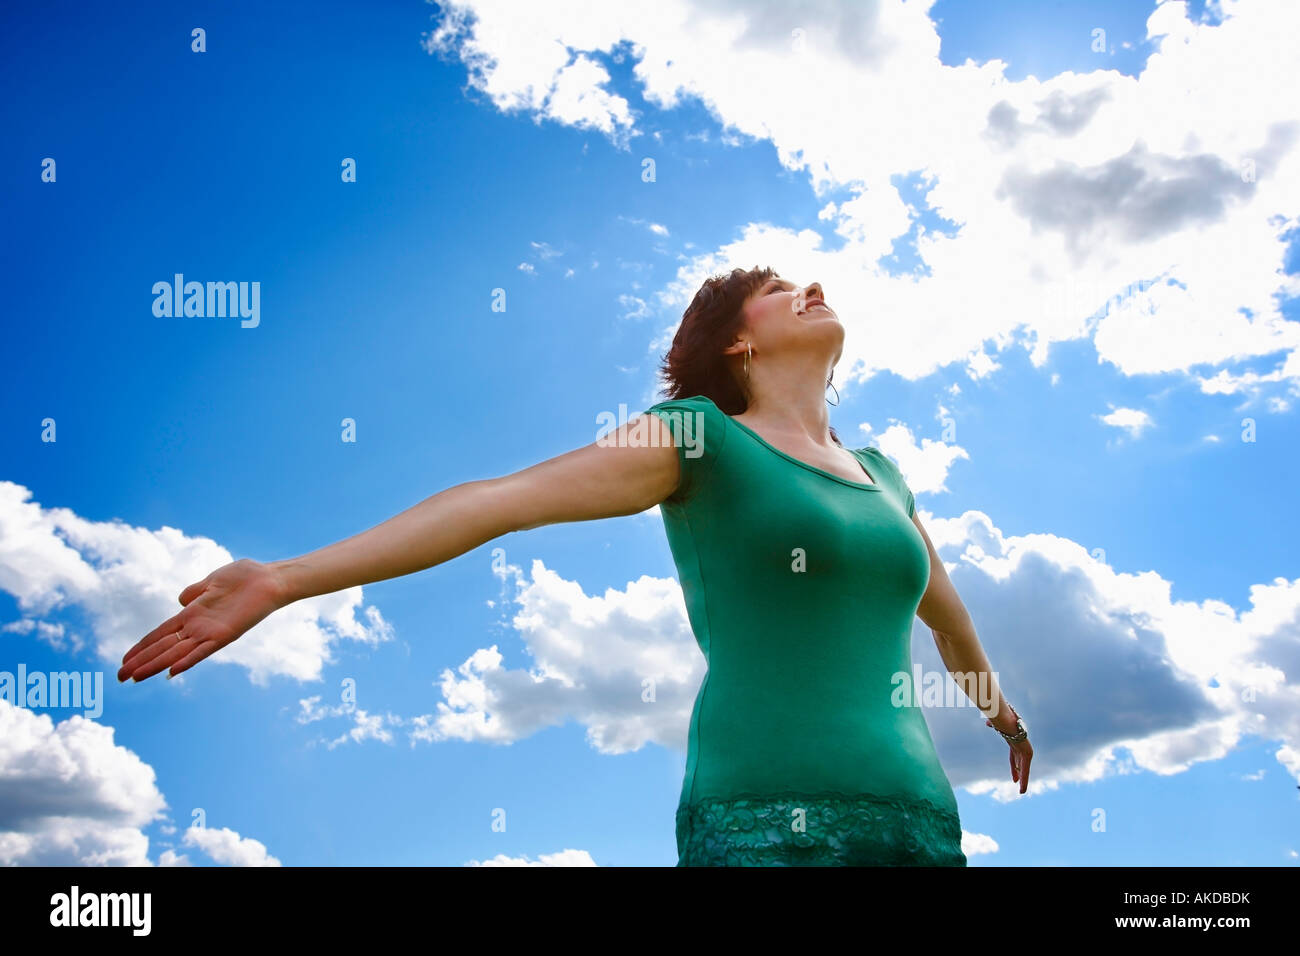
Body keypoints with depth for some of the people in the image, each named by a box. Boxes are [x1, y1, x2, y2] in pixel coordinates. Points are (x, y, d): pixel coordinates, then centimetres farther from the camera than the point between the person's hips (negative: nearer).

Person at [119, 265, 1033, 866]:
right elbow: (503, 498, -7)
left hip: (919, 812, 6)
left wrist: (999, 705, 58)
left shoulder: (880, 473, 21)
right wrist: (284, 580, -14)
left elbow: (944, 605, 40)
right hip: (766, 816, -6)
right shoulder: (700, 437, 3)